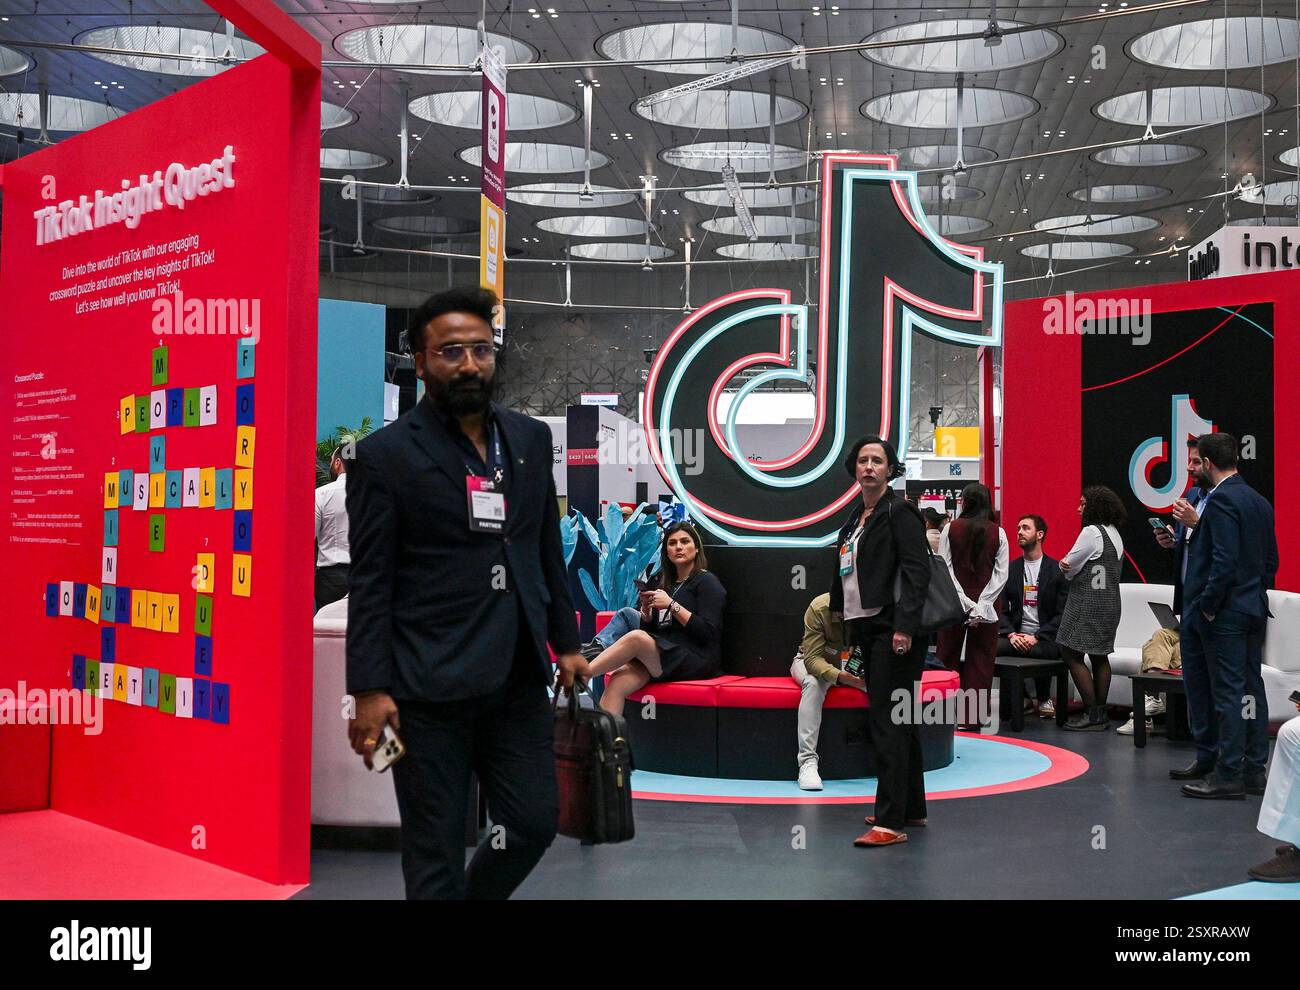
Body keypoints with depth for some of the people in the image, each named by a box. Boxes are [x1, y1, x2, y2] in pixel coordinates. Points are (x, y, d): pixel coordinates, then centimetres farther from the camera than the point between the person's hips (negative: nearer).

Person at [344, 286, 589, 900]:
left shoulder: (531, 439, 10)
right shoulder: (385, 455, -5)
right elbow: (370, 583, -8)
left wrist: (565, 641, 12)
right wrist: (369, 689, -12)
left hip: (518, 680, 5)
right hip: (429, 687, -5)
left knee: (535, 821, 10)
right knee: (435, 850, 5)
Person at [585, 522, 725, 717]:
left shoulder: (707, 582, 3)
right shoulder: (667, 583, 23)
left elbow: (708, 633, -9)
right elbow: (649, 629, 22)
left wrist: (672, 605, -11)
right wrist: (646, 608, 2)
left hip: (696, 660, -6)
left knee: (636, 638, -30)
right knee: (617, 682, -25)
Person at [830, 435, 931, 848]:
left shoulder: (899, 511, -8)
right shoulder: (857, 516, 17)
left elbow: (917, 572, -16)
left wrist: (904, 626, -23)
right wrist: (845, 623, 21)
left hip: (894, 631, -9)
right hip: (868, 629, 9)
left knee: (888, 721, -11)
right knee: (897, 720, 15)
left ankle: (890, 822, -10)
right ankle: (912, 807, 26)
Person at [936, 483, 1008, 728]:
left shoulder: (951, 529, -4)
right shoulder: (998, 533, 0)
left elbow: (944, 569, -8)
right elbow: (1001, 574, -5)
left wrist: (965, 603, -9)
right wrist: (981, 605, -9)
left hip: (954, 604, -1)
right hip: (986, 606, 1)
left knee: (948, 658, 10)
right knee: (980, 662, 5)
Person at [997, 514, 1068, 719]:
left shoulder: (1057, 570, 2)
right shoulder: (1010, 569, 13)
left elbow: (1062, 614, -3)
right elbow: (1002, 609, 10)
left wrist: (1036, 638, -15)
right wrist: (1011, 634, -9)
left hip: (1045, 638, -2)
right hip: (1016, 635, 3)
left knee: (1039, 651, -37)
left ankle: (1044, 699, -4)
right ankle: (1018, 700, -9)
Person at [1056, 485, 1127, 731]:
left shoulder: (1091, 532, -14)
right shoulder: (1114, 533, 15)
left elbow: (1068, 569, -9)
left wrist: (1065, 564, 11)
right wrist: (1069, 564, -2)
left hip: (1088, 604, -10)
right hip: (1109, 602, 10)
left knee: (1071, 654, -5)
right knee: (1099, 657, 11)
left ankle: (1092, 713, -4)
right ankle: (1100, 713, 14)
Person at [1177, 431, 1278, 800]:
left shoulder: (1221, 500, -15)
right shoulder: (1260, 501, 13)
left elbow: (1225, 559, -23)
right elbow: (1271, 560, 16)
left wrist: (1209, 606, -15)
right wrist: (1257, 596, 19)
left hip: (1225, 613, -9)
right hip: (1254, 610, 9)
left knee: (1228, 693, -4)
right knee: (1251, 689, 12)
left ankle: (1229, 775, 2)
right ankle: (1254, 770, 19)